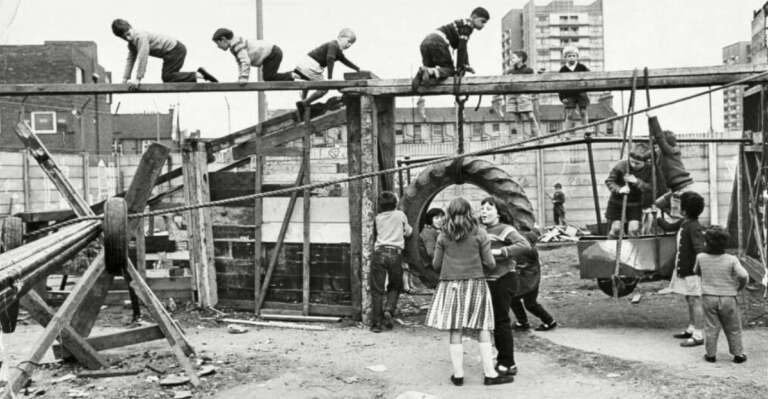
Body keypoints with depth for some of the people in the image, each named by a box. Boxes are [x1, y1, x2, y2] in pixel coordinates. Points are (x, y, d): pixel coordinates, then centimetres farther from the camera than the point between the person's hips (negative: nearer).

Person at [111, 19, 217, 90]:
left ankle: (199, 75, -13)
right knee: (167, 77, 13)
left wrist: (138, 79, -24)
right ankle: (199, 73, 14)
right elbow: (130, 60, 16)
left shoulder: (140, 37, -21)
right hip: (174, 51, 10)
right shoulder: (131, 43, 10)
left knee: (167, 77, -15)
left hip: (175, 49, -10)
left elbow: (142, 58, -26)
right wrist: (125, 79, 11)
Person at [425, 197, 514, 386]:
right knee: (483, 330, 6)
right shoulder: (479, 234, -2)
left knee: (455, 331, 5)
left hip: (451, 285, 1)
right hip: (475, 284, -1)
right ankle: (489, 374, 7)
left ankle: (458, 374, 9)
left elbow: (436, 265, 4)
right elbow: (490, 264, -2)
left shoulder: (443, 236, 1)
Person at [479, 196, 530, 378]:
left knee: (501, 322, -3)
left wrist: (500, 251, -27)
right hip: (488, 281, 9)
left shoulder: (505, 229, -11)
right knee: (494, 321, 17)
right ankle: (502, 358, 31)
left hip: (503, 281, -9)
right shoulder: (483, 231, 14)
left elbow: (525, 245, -25)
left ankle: (508, 364, 7)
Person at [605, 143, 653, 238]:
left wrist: (637, 181, -32)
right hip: (617, 202, -2)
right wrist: (619, 189, -32)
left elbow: (650, 187, -16)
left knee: (633, 229, -9)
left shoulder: (648, 169, -12)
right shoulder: (621, 165, -19)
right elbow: (609, 181, -13)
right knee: (616, 229, -4)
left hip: (635, 204, 2)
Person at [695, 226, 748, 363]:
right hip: (728, 297, -1)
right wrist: (739, 287, -2)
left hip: (708, 297, 1)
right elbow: (743, 275, -20)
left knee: (711, 327, 10)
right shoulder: (731, 260, -13)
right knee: (733, 329, 13)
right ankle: (738, 354, 21)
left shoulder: (701, 257, -6)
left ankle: (711, 354, 14)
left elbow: (696, 271, 12)